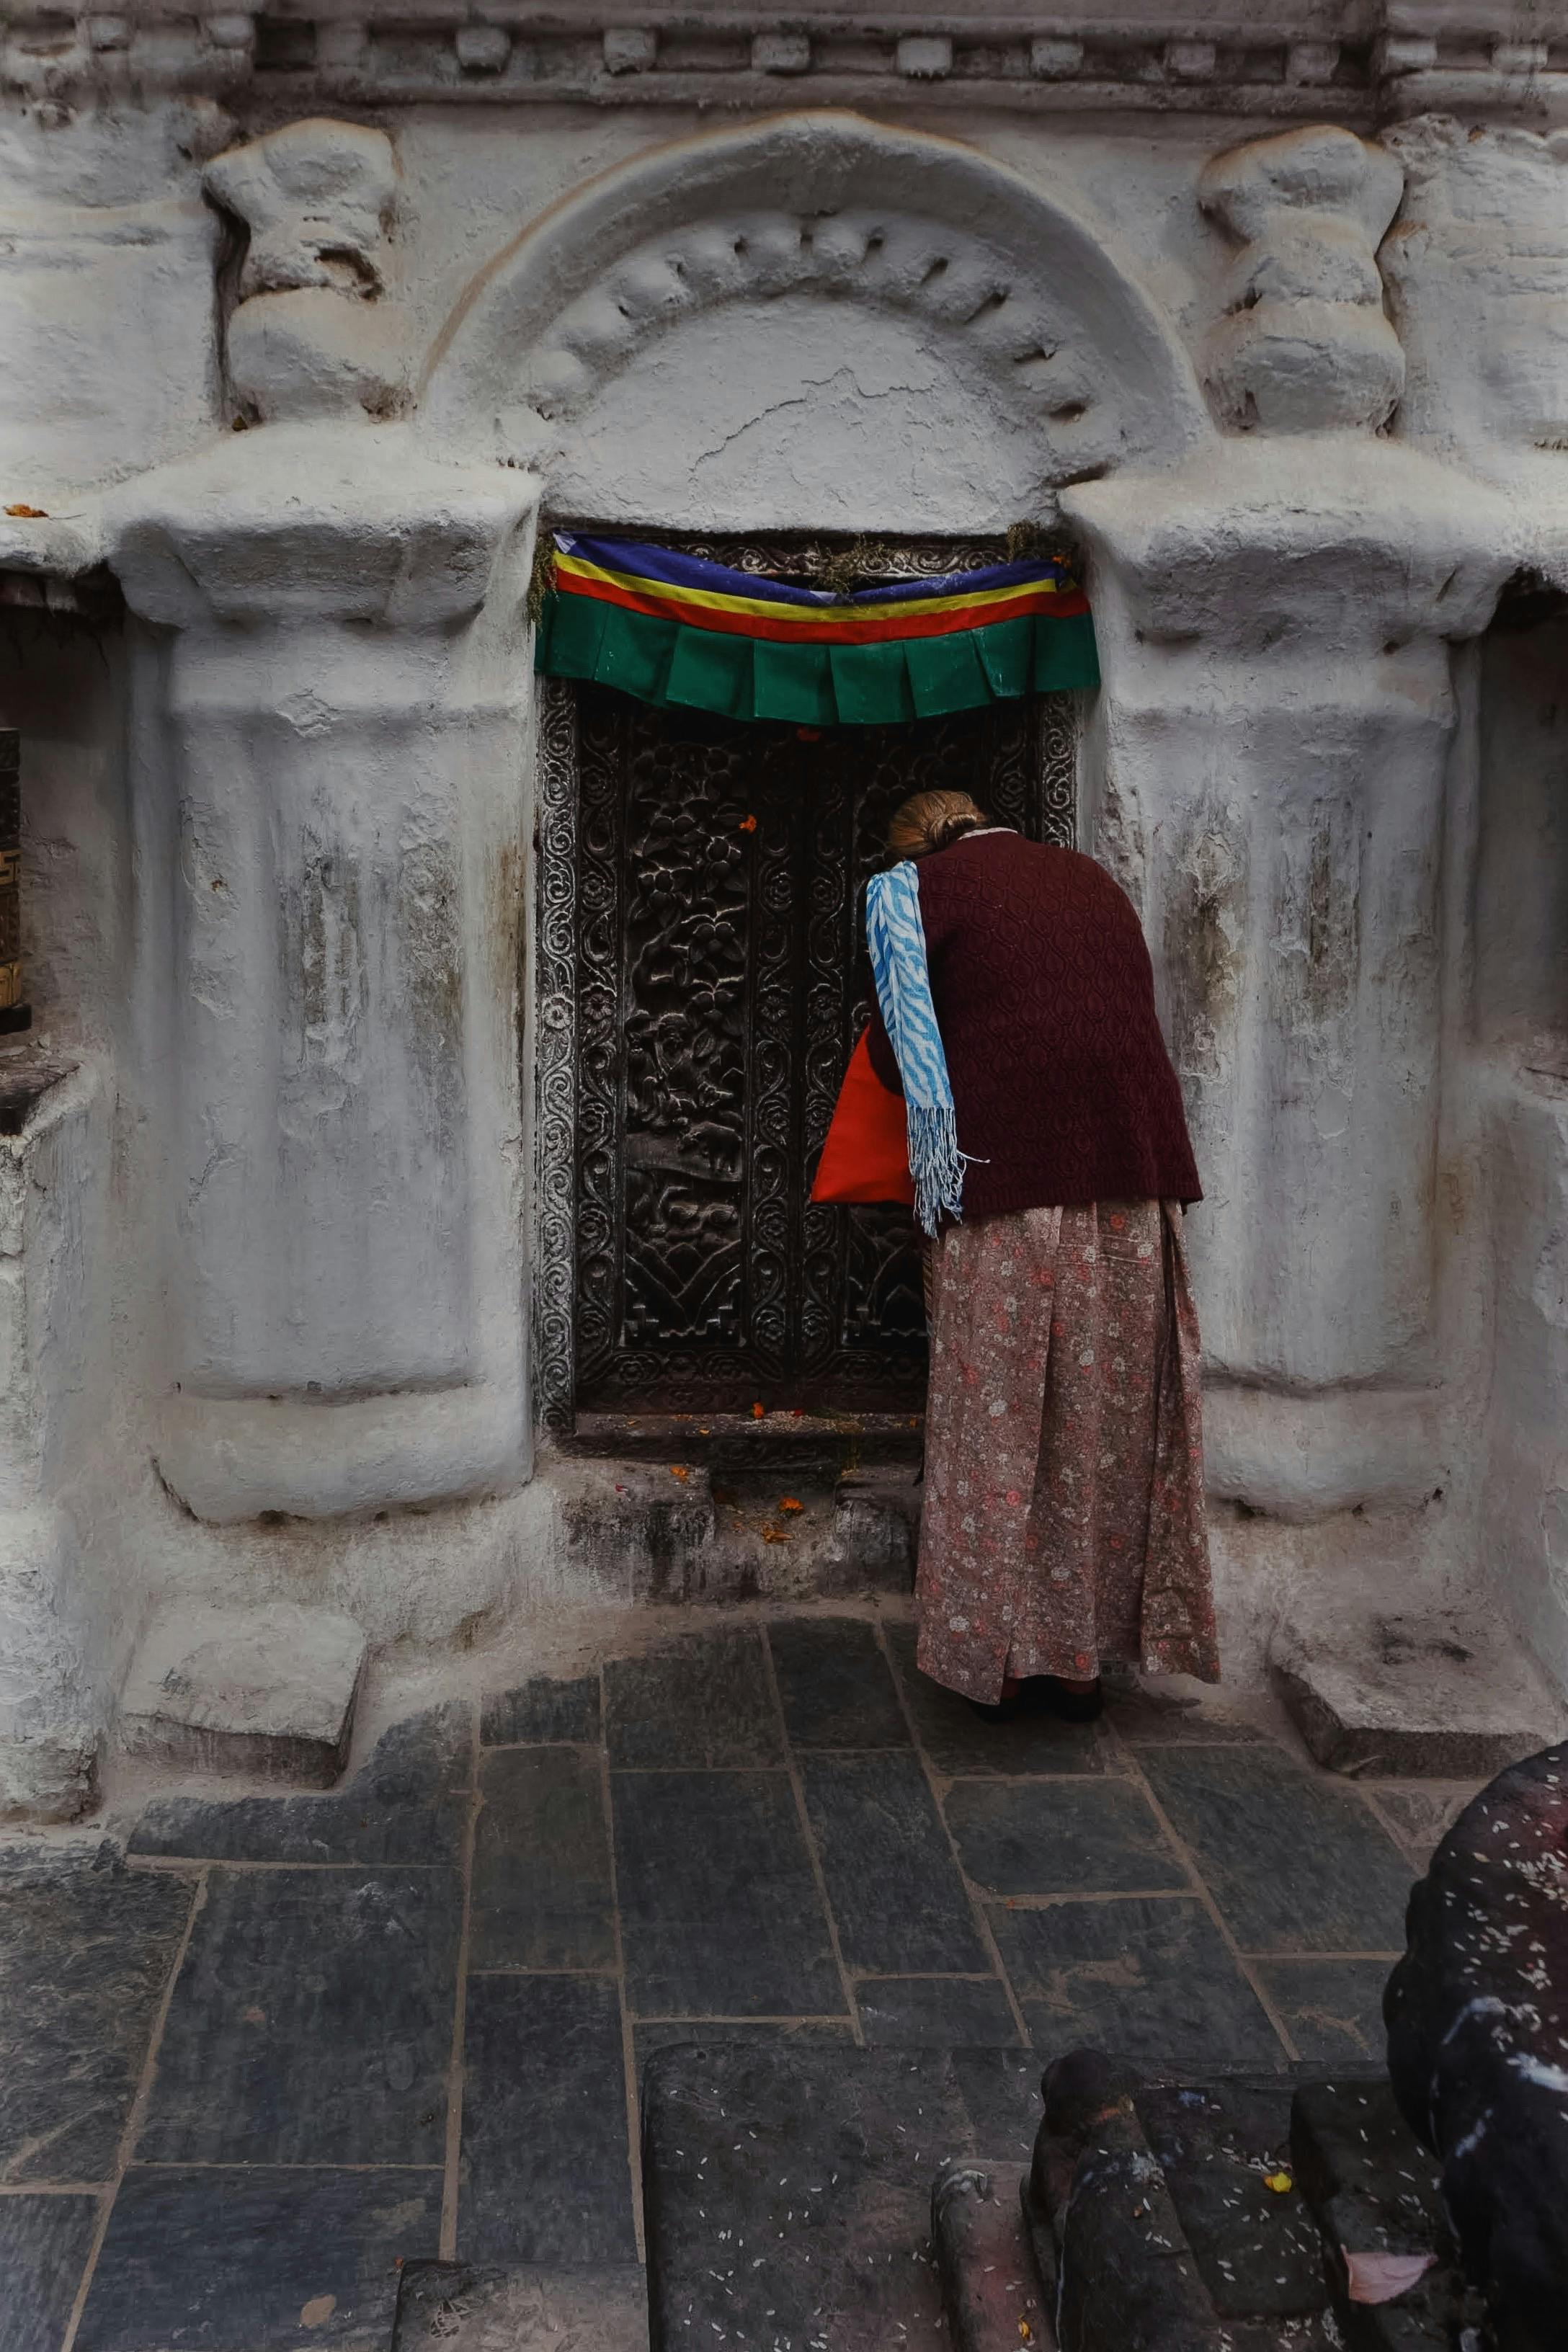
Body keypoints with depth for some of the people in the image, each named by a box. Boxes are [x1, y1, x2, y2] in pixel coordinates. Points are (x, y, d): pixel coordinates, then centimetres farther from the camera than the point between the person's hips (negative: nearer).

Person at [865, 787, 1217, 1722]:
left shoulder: (922, 887, 6)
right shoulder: (1094, 879, 22)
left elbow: (900, 1059, 5)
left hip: (1009, 1184, -4)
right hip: (1134, 1175, 5)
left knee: (998, 1420, 6)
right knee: (1109, 1416, 10)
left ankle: (1004, 1653, 12)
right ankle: (1083, 1660, 18)